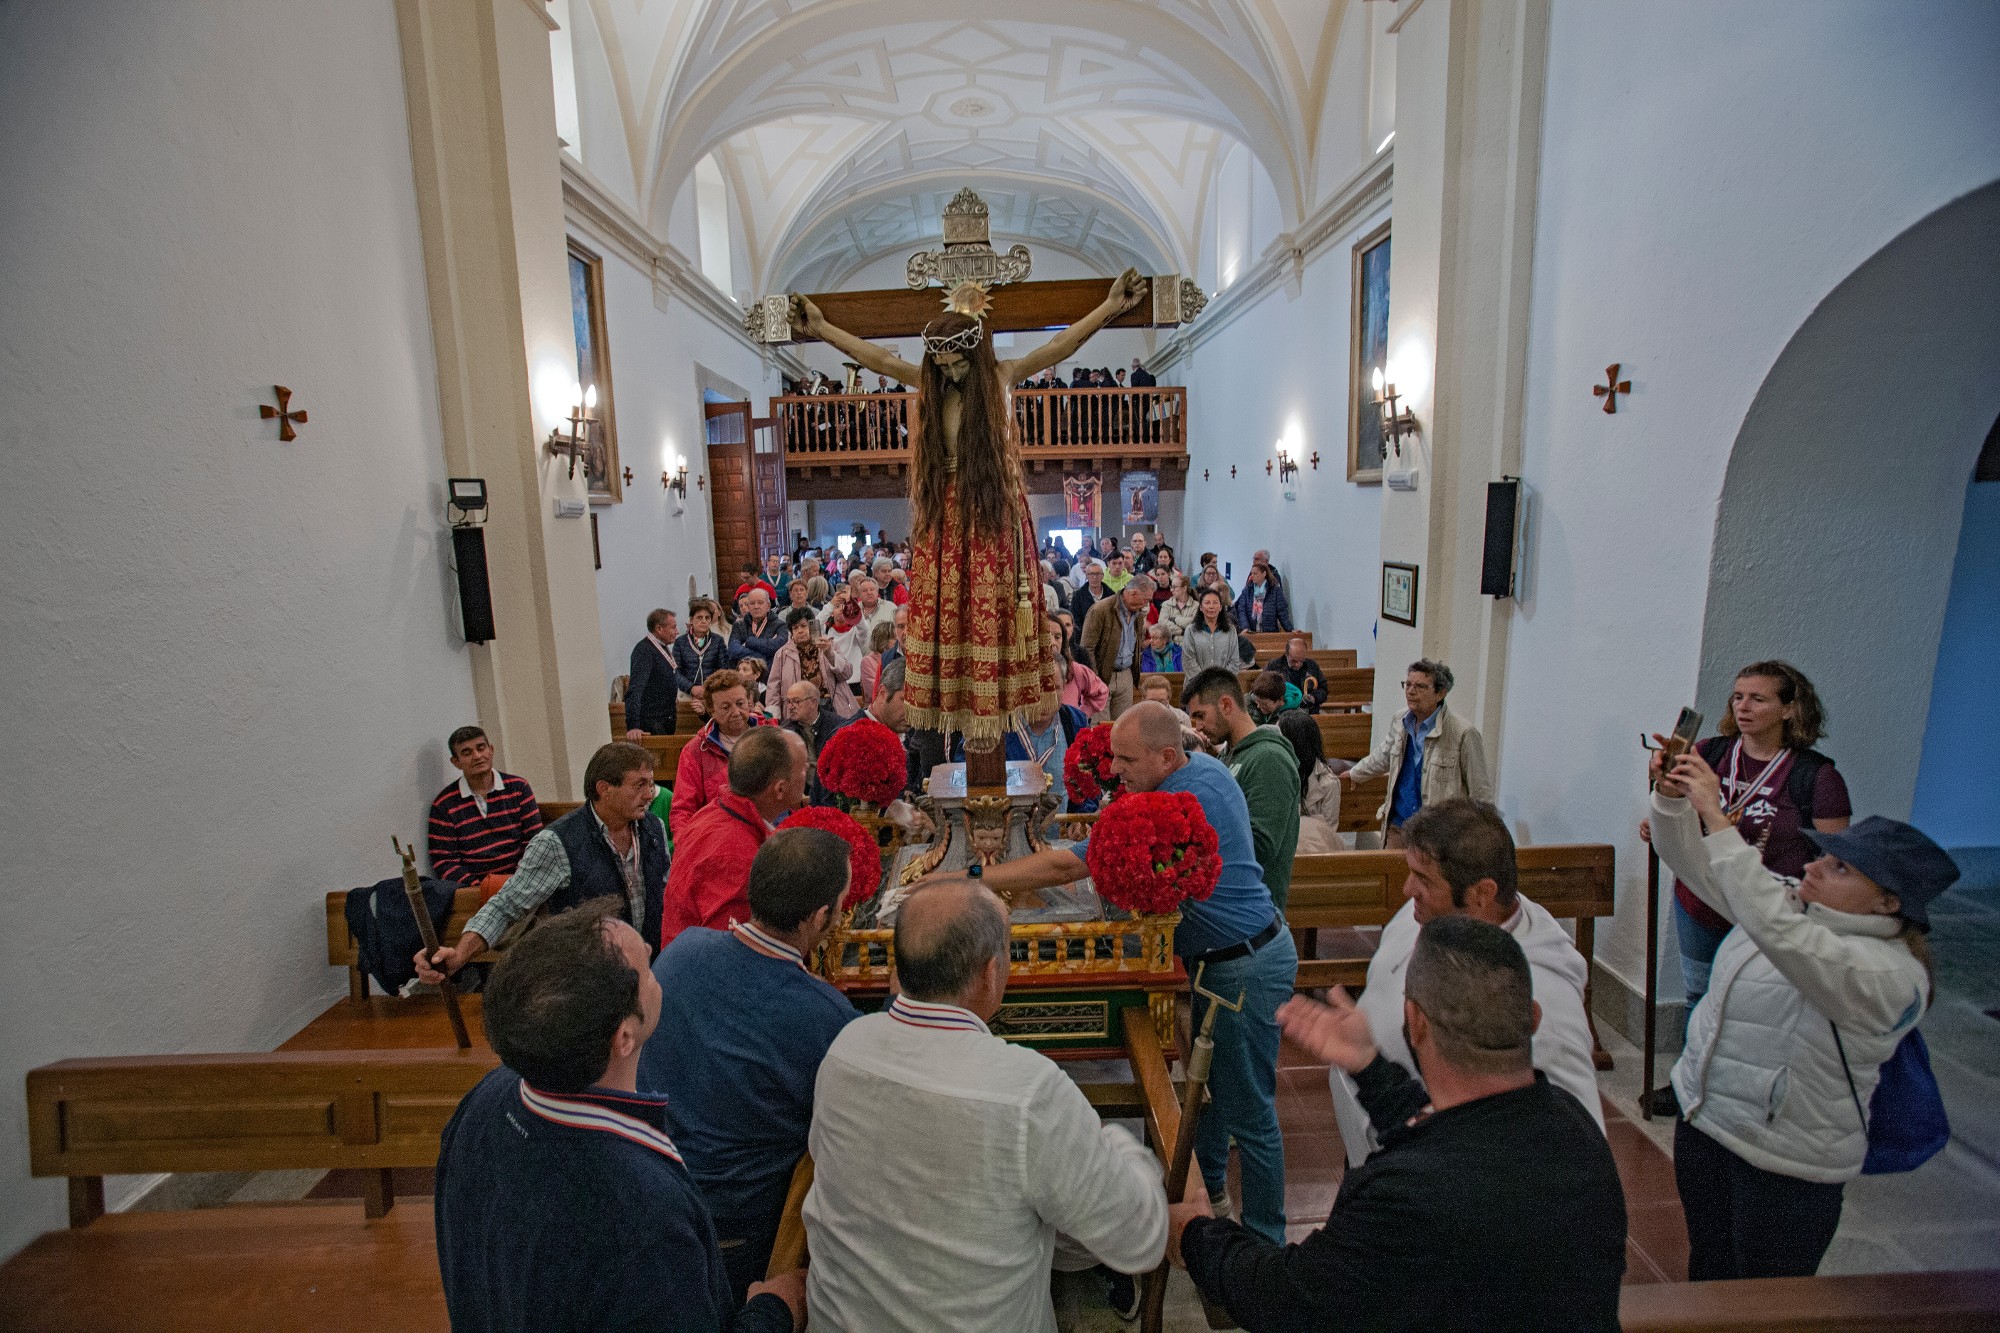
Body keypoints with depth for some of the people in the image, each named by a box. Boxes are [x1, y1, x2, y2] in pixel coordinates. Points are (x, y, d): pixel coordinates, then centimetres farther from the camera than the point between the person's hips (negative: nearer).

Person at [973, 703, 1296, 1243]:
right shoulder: (1204, 766, -1)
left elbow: (1064, 867, -33)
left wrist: (970, 879, -29)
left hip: (1245, 969, -10)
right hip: (1221, 958, 10)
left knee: (1248, 1112, 6)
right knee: (1206, 1081, 25)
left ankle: (1264, 1241, 24)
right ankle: (1206, 1187, 46)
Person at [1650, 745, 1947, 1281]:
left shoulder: (1890, 974, -23)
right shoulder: (1791, 901, -1)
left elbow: (1780, 934, -42)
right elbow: (1691, 861, 0)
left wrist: (1717, 819, -42)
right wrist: (1672, 797, -20)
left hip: (1786, 1166, -6)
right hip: (1703, 1120, 6)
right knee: (1708, 1273, 24)